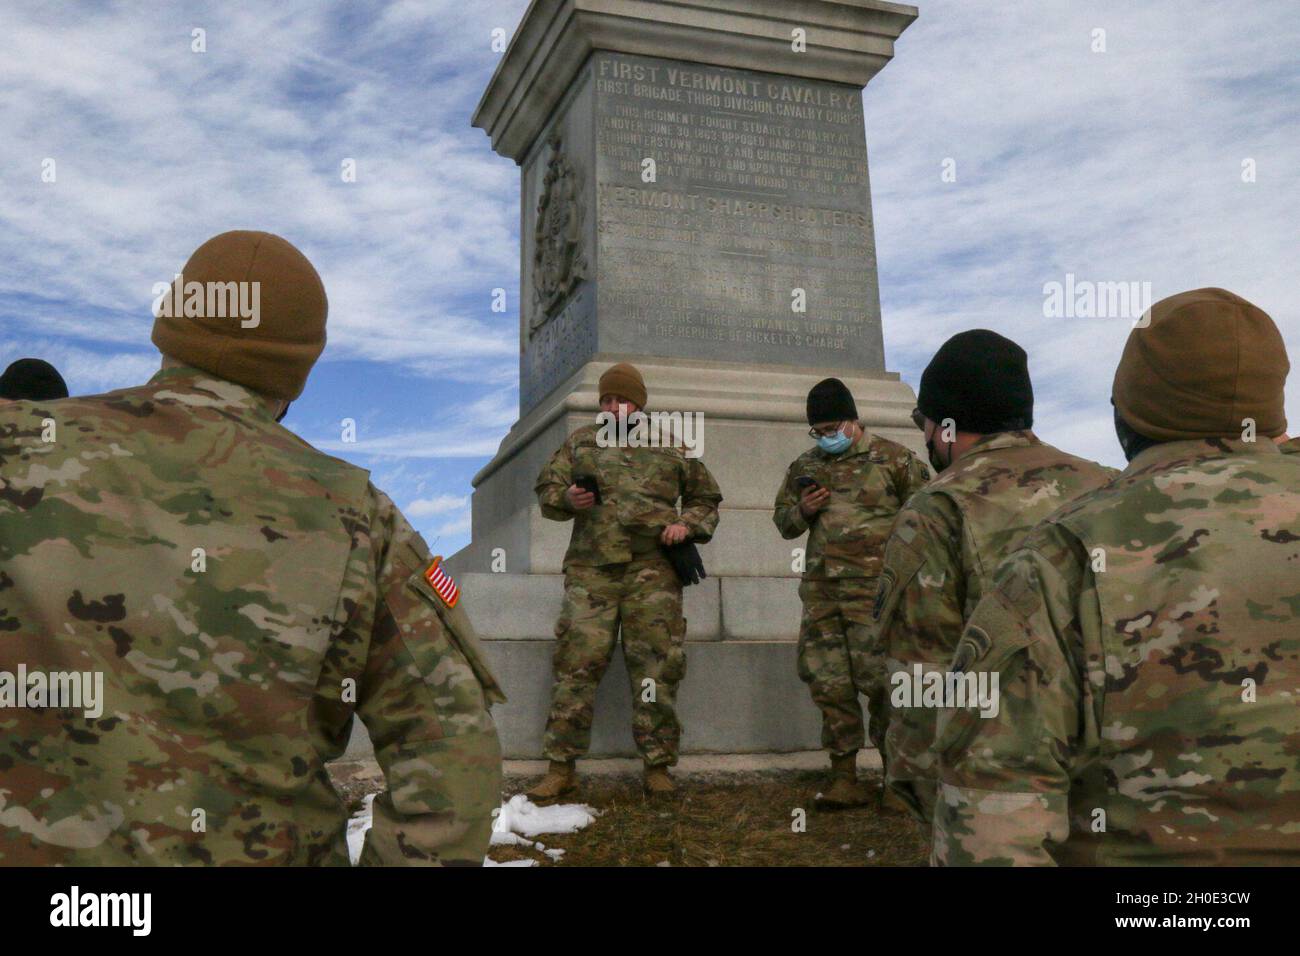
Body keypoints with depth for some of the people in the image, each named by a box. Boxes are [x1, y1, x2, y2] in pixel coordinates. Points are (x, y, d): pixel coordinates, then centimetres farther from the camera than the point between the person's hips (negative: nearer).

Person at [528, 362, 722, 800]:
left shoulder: (671, 447, 15)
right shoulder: (580, 443, 15)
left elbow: (706, 496, 21)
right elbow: (545, 489, 14)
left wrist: (688, 524, 1)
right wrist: (568, 498, -9)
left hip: (652, 570, 0)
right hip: (591, 570, 0)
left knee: (656, 666, -1)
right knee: (576, 665, -4)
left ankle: (657, 766, 8)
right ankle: (561, 767, 3)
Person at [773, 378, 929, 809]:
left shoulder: (893, 459, 1)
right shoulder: (804, 467, 15)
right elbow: (782, 519, 22)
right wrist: (802, 511, 1)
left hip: (874, 592, -5)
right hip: (819, 591, 5)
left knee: (881, 681, -6)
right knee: (828, 685, 6)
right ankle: (844, 779, 16)